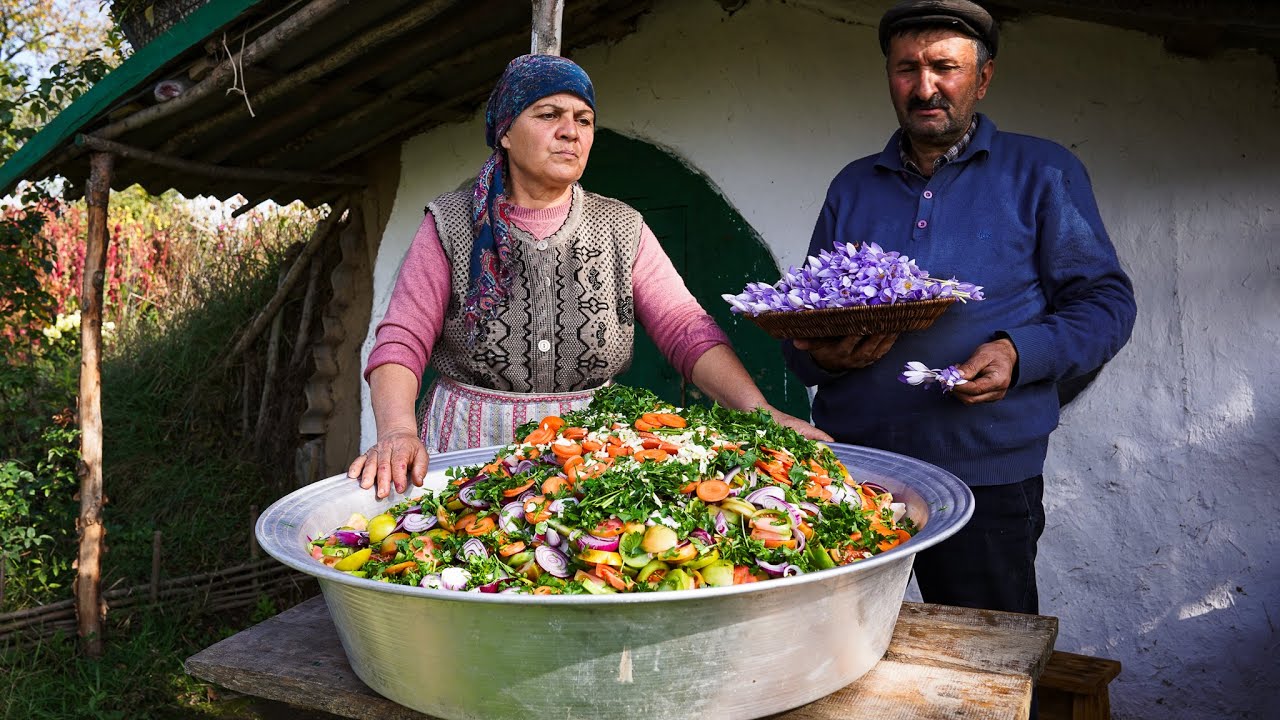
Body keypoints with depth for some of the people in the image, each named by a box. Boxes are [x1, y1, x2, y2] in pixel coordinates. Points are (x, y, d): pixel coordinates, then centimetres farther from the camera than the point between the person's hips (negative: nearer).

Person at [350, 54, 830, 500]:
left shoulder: (623, 230, 5)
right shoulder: (452, 226, 1)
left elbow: (687, 329, -5)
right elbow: (403, 341, -6)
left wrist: (761, 412, -20)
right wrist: (398, 430, -25)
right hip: (471, 445, -1)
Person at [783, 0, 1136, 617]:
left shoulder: (1043, 173, 3)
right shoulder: (852, 186, 12)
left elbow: (1106, 302, 1)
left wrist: (1019, 354, -18)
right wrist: (818, 355, -10)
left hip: (985, 476, -2)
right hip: (848, 469, 3)